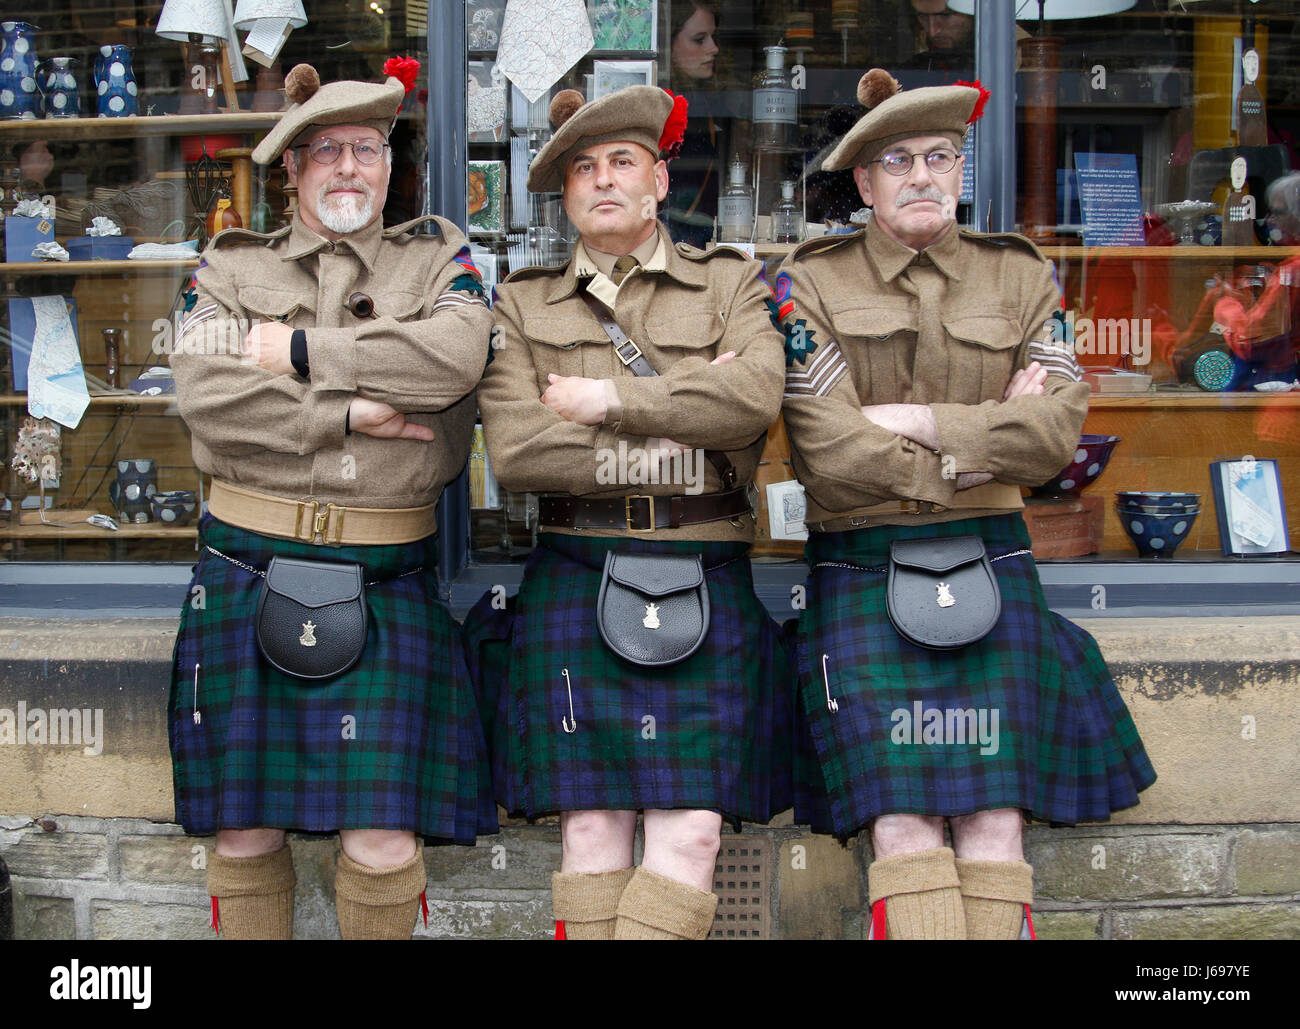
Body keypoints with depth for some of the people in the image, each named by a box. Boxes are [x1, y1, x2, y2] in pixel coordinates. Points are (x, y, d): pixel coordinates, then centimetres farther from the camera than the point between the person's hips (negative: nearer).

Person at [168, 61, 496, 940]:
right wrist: (347, 413, -11)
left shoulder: (436, 254, 11)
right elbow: (206, 394, -5)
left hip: (386, 580, -1)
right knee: (245, 831, 7)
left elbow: (456, 355, -11)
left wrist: (297, 351, -8)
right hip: (247, 572, 1)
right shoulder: (233, 267, 13)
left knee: (384, 842, -4)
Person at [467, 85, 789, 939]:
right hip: (576, 580, 0)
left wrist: (608, 399, -9)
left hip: (704, 580, 0)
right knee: (592, 827, 0)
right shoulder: (525, 304, 12)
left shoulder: (731, 282, 12)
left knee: (690, 831, -6)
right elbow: (514, 451, -5)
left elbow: (756, 395, -10)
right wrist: (665, 444, -8)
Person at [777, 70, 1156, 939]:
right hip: (862, 573, -2)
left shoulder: (1020, 277, 12)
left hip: (988, 563, 2)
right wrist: (986, 438, -4)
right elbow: (830, 450, -9)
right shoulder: (810, 285, 5)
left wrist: (919, 422, -9)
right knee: (903, 825, -10)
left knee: (995, 819, -4)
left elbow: (1057, 431, -3)